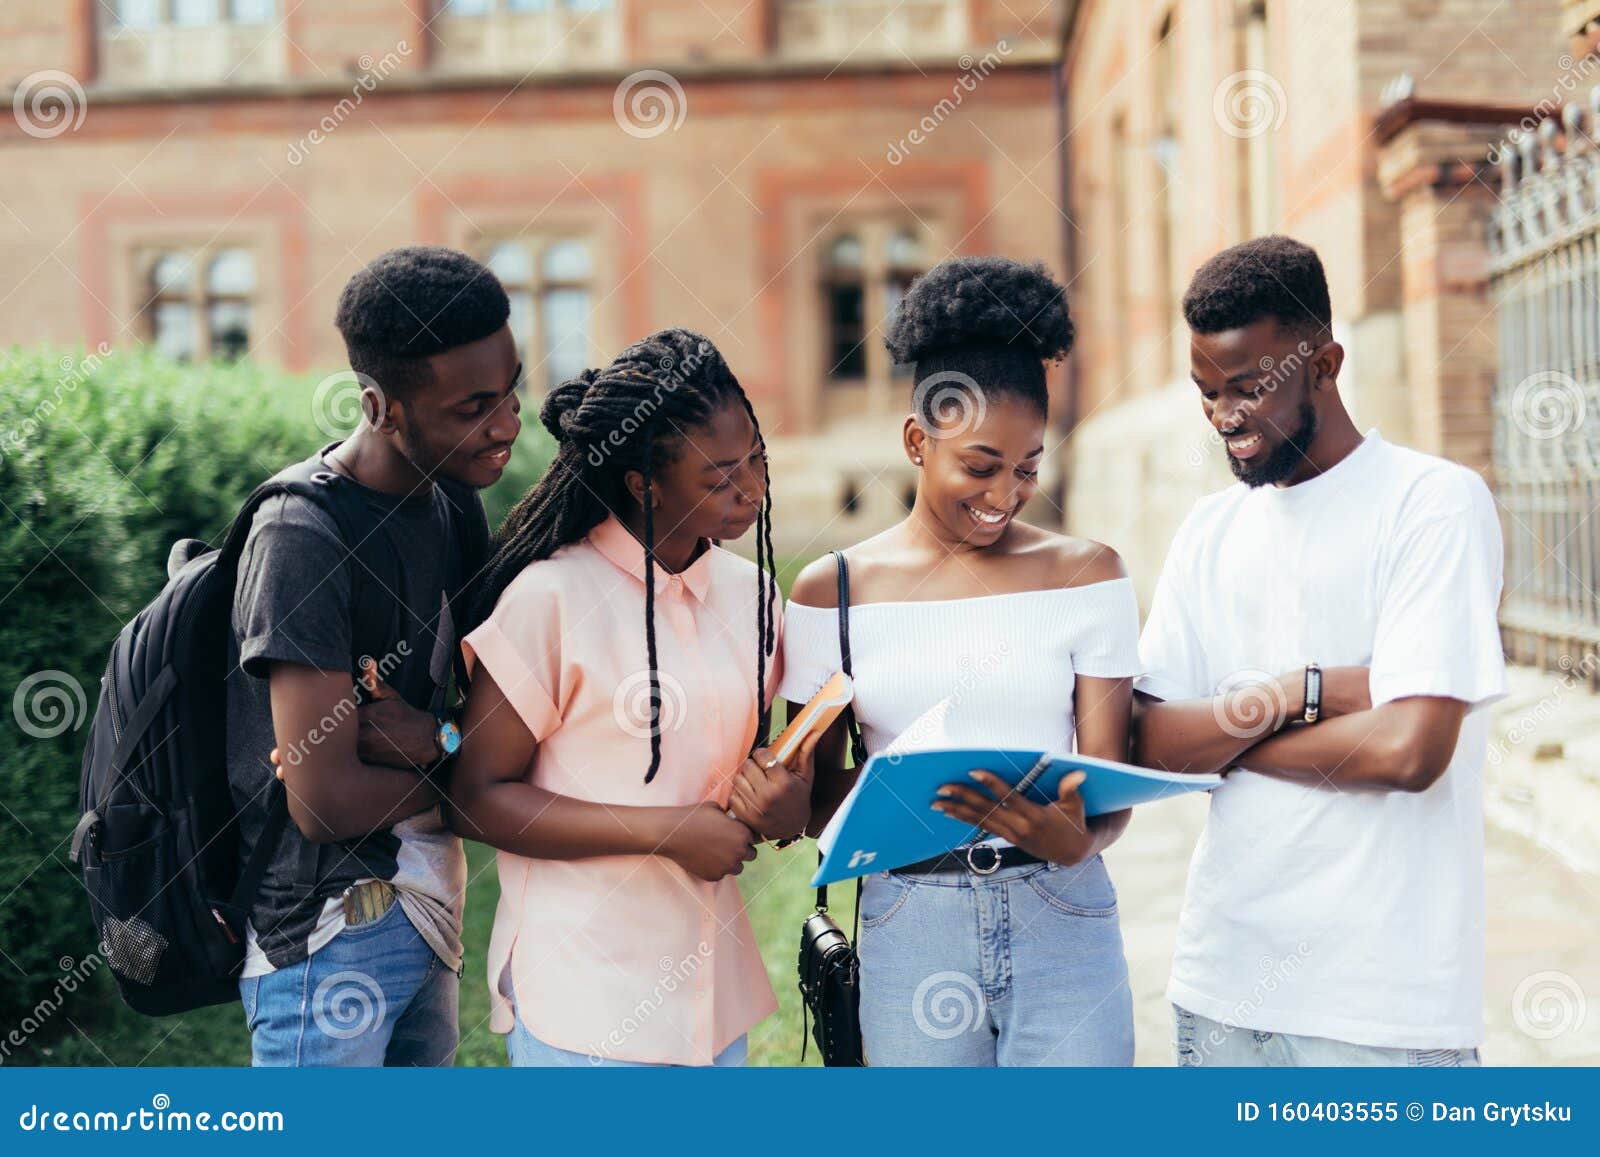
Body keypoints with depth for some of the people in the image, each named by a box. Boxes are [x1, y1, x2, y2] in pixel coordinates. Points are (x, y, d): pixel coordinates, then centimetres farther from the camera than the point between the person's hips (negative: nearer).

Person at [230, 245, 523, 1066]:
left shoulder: (451, 501, 6)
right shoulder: (305, 536, -20)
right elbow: (325, 799, -22)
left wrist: (436, 739, -12)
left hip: (419, 904, 8)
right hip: (329, 929, -8)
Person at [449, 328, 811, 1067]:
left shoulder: (749, 592, 7)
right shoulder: (551, 598, -12)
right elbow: (478, 799, -12)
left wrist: (778, 802, -5)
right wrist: (667, 831, -19)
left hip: (710, 985, 6)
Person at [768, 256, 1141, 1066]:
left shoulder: (1086, 576, 3)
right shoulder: (833, 592, 2)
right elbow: (814, 793, 5)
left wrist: (1076, 839, -22)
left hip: (1062, 918, 0)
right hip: (909, 928, 0)